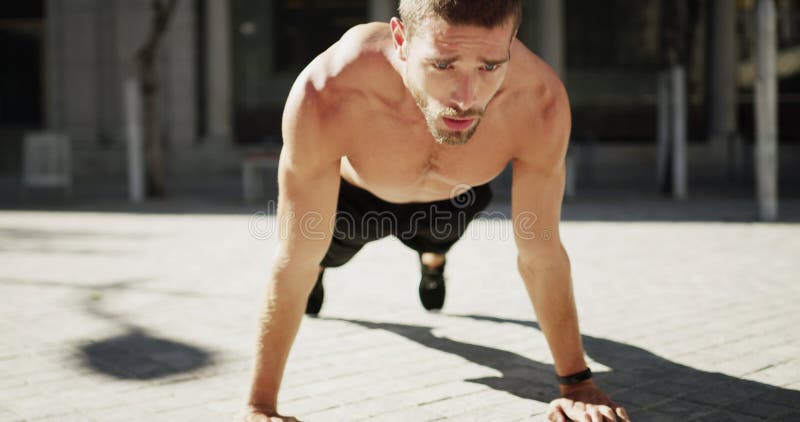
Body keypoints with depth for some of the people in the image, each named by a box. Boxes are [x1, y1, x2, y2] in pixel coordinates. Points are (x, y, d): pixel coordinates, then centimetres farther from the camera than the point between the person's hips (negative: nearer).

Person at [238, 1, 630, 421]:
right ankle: (319, 270, 67)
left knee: (439, 241, 34)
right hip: (356, 192, -1)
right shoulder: (327, 95, -47)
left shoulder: (539, 99, -42)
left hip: (453, 194, 1)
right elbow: (293, 260, -37)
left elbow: (540, 253, -28)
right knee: (324, 254, 30)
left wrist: (577, 384, -21)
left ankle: (433, 263, 71)